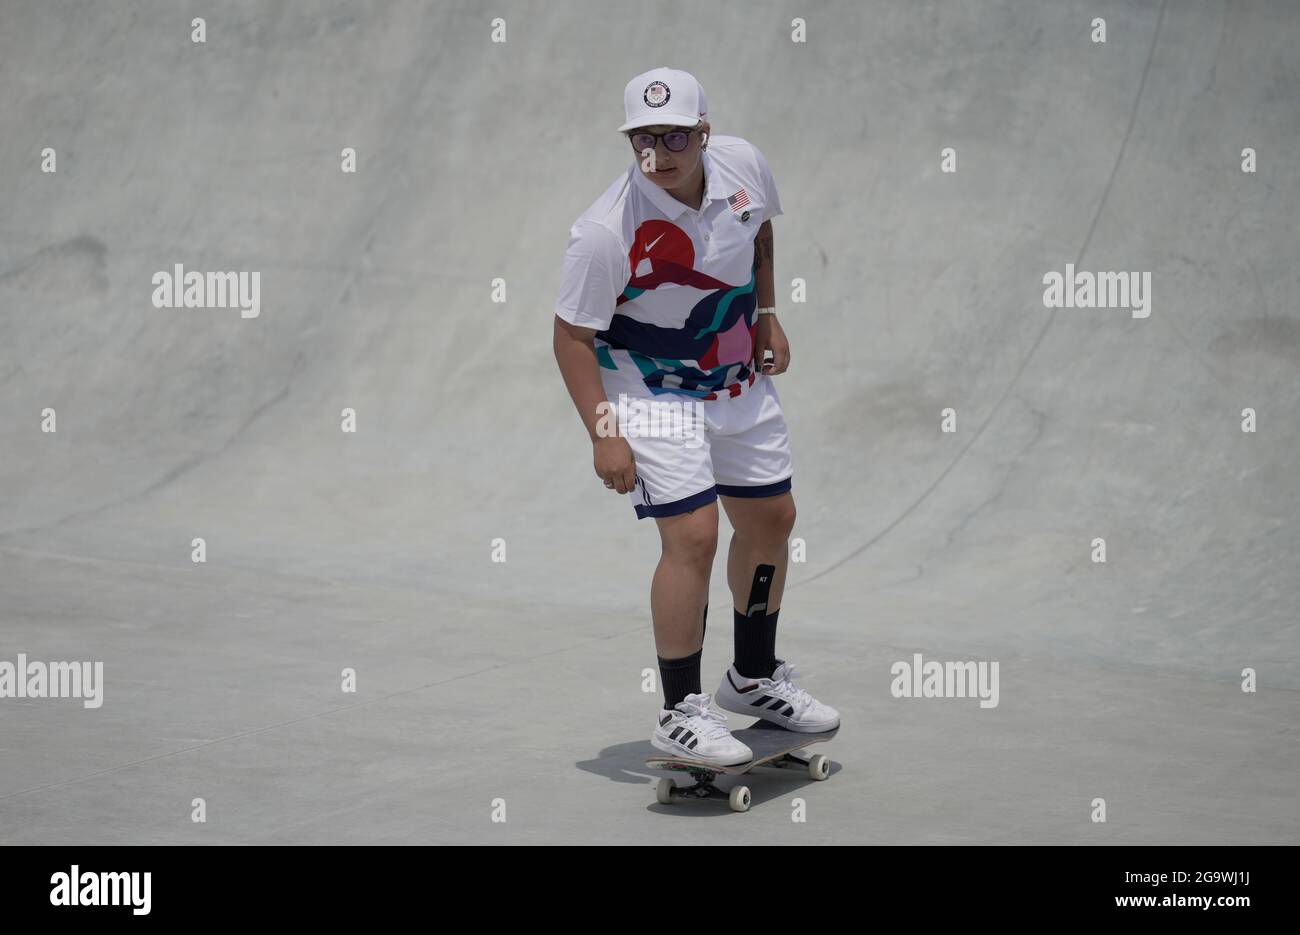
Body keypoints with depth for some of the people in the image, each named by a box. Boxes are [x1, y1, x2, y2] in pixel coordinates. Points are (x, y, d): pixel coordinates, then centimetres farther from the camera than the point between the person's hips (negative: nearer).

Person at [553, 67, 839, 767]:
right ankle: (680, 714, -3)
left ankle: (753, 677, 35)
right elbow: (572, 337, -19)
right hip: (652, 395, -7)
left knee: (771, 519, 15)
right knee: (693, 536, -16)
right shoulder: (605, 231, -28)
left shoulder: (744, 164, -12)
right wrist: (603, 435, -24)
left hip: (741, 381, 7)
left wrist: (766, 314, 10)